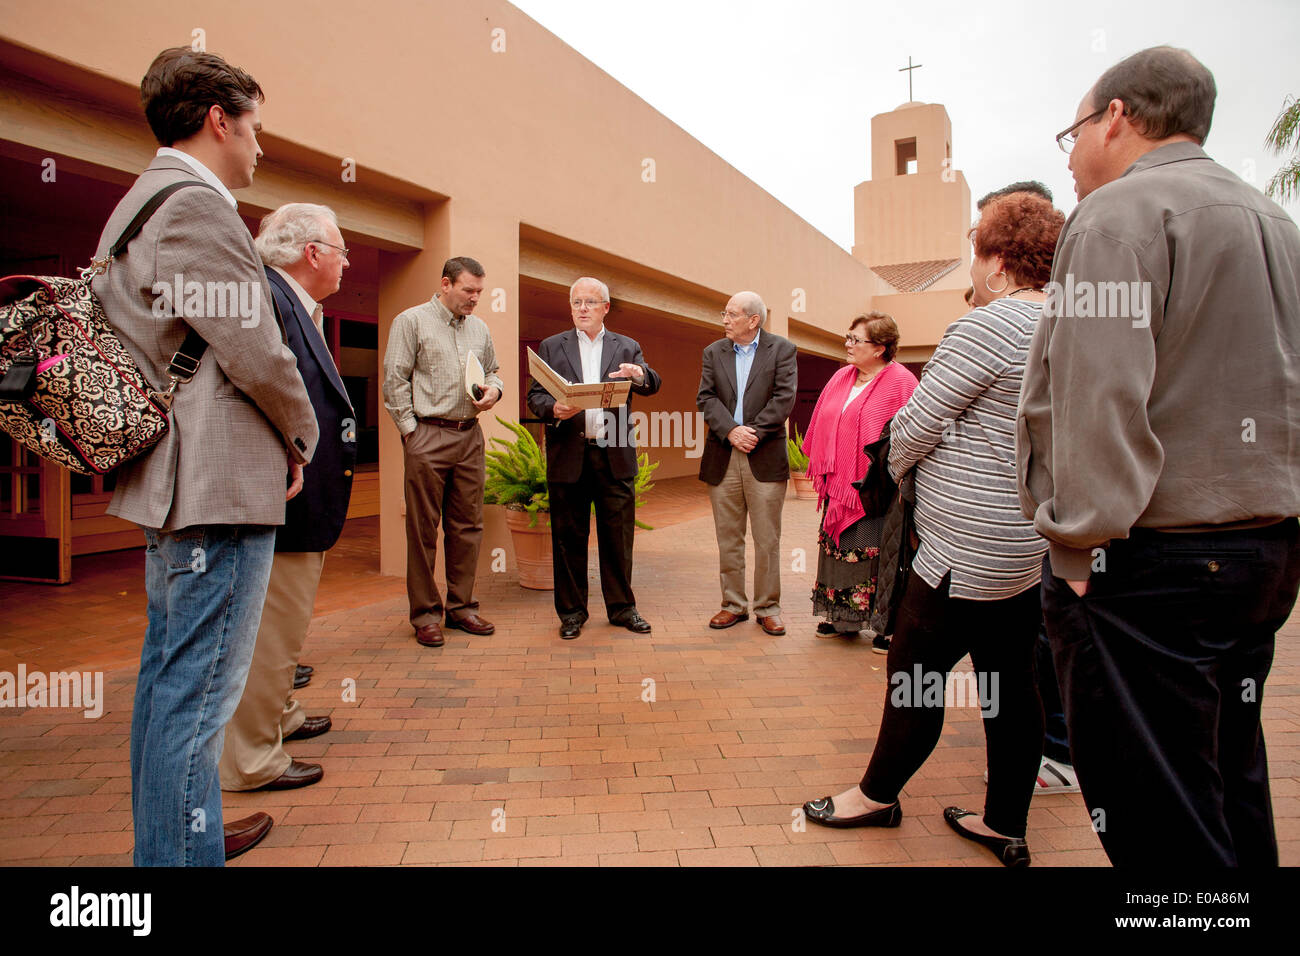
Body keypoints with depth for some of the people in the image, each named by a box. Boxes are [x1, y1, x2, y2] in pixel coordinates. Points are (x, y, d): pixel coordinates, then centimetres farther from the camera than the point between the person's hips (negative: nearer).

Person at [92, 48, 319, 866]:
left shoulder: (140, 202, 19)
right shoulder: (198, 207, -14)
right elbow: (256, 354, -18)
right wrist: (300, 440, -1)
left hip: (171, 482, 11)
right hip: (221, 485, -11)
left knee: (168, 673, 19)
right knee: (199, 691, -4)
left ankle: (165, 836, 35)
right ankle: (182, 852, 7)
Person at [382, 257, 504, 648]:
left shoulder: (479, 328, 16)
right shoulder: (411, 321, 0)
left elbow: (493, 372, 25)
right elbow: (394, 381, -3)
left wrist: (494, 389, 2)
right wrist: (412, 431, -8)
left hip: (469, 436, 5)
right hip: (427, 436, -5)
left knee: (467, 525, 7)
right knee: (423, 528, -1)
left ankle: (461, 606, 17)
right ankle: (425, 613, 8)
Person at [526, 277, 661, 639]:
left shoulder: (627, 347, 12)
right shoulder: (551, 347, 11)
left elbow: (651, 386, -2)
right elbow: (535, 395, 4)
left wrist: (640, 374, -25)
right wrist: (554, 410, -18)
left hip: (615, 456, 1)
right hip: (568, 456, 0)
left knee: (618, 535, 5)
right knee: (568, 537, 5)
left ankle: (622, 607, 19)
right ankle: (571, 611, 17)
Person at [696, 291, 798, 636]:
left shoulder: (782, 349, 3)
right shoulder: (713, 352, 12)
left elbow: (784, 398, -7)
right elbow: (706, 398, 1)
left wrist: (754, 433, -15)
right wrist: (731, 431, -13)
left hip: (765, 458, -3)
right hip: (722, 459, 3)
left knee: (767, 539, 2)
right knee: (728, 538, 8)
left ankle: (767, 607, 13)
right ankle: (733, 604, 19)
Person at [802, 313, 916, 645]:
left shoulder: (900, 381, -8)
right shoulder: (841, 378, 11)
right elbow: (823, 429, 16)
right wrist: (822, 471, 14)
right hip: (839, 487, 7)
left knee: (880, 556, 0)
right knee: (837, 549, 12)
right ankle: (842, 617, 25)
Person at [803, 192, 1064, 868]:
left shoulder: (987, 327, -16)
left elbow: (917, 423, -14)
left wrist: (898, 465, 7)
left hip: (970, 551, -9)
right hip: (1034, 547, 9)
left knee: (915, 670, 5)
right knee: (1011, 681, 14)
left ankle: (878, 793, 22)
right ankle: (1006, 825, 26)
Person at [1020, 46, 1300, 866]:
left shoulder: (1120, 212, -9)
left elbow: (1101, 398, -20)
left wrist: (1079, 544, -14)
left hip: (1149, 561, -9)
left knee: (1156, 821, -1)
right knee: (1229, 786, 20)